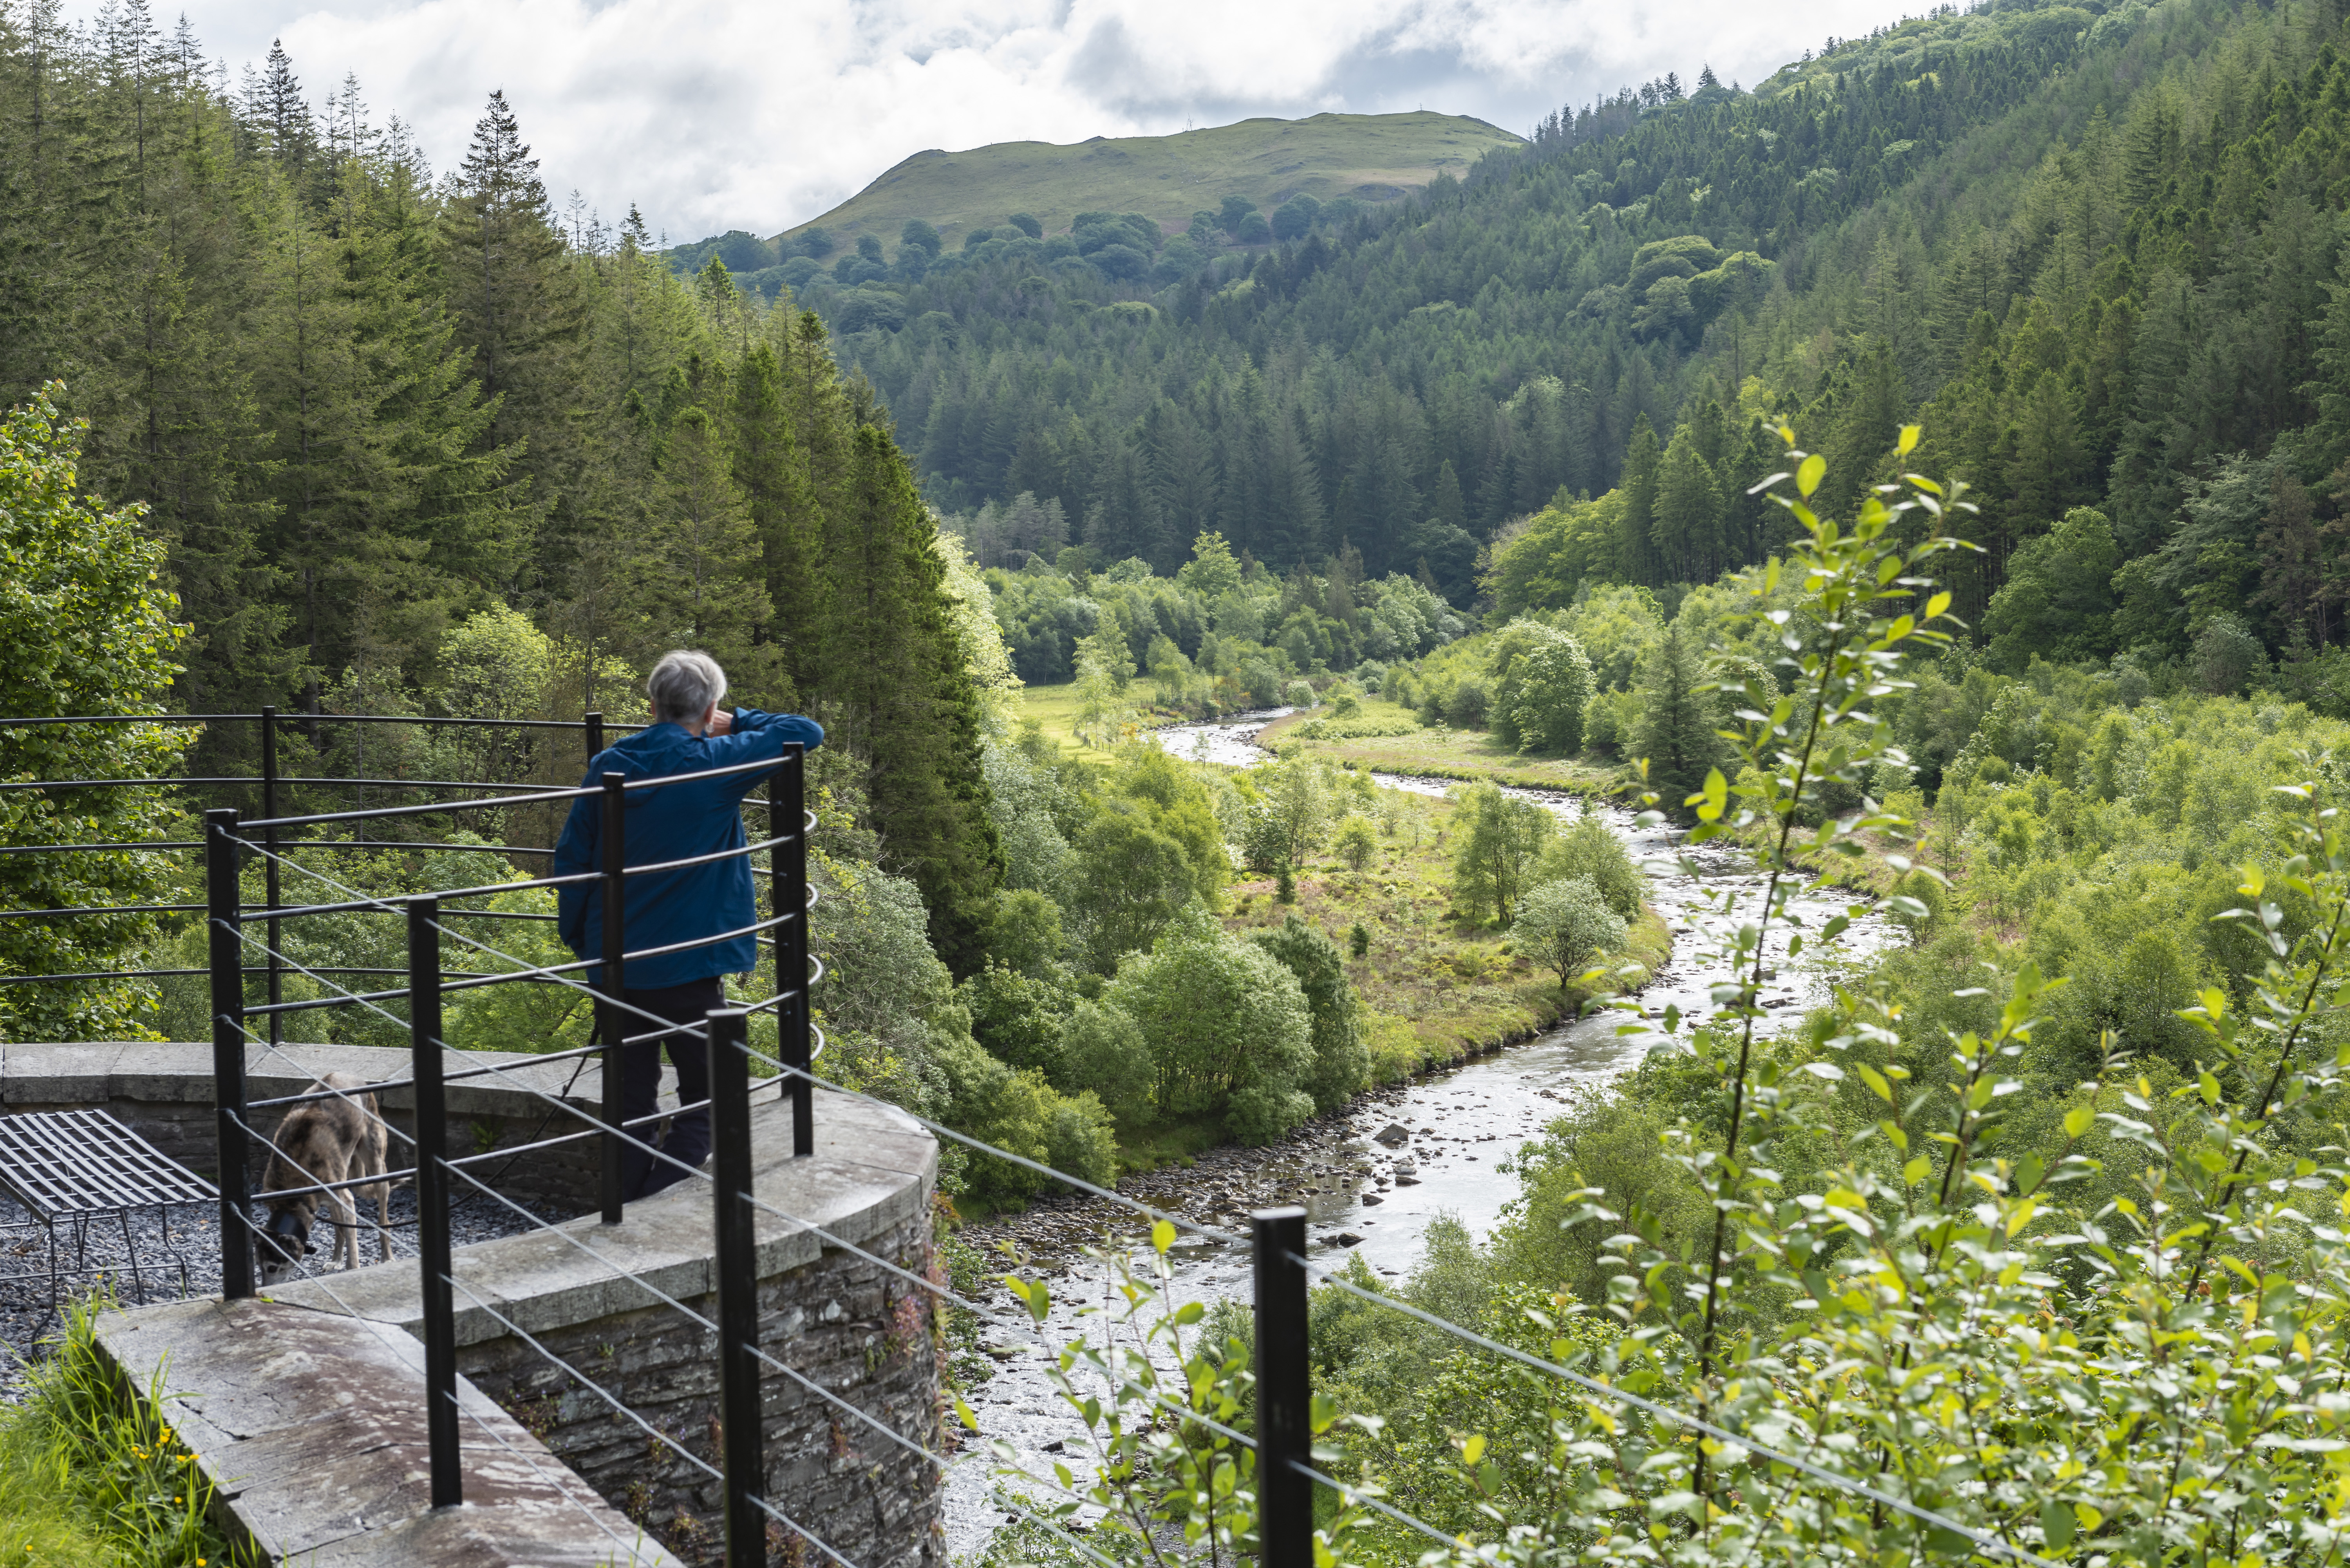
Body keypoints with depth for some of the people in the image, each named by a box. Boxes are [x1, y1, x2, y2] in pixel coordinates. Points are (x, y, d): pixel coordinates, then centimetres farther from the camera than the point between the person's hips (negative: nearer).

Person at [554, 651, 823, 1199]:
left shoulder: (608, 767, 3)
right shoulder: (715, 763, -12)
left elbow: (571, 859, 8)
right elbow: (808, 733, -6)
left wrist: (577, 938, 17)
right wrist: (739, 723, 6)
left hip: (613, 963, 5)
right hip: (686, 964, -5)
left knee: (630, 1098, 15)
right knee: (705, 1098, 5)